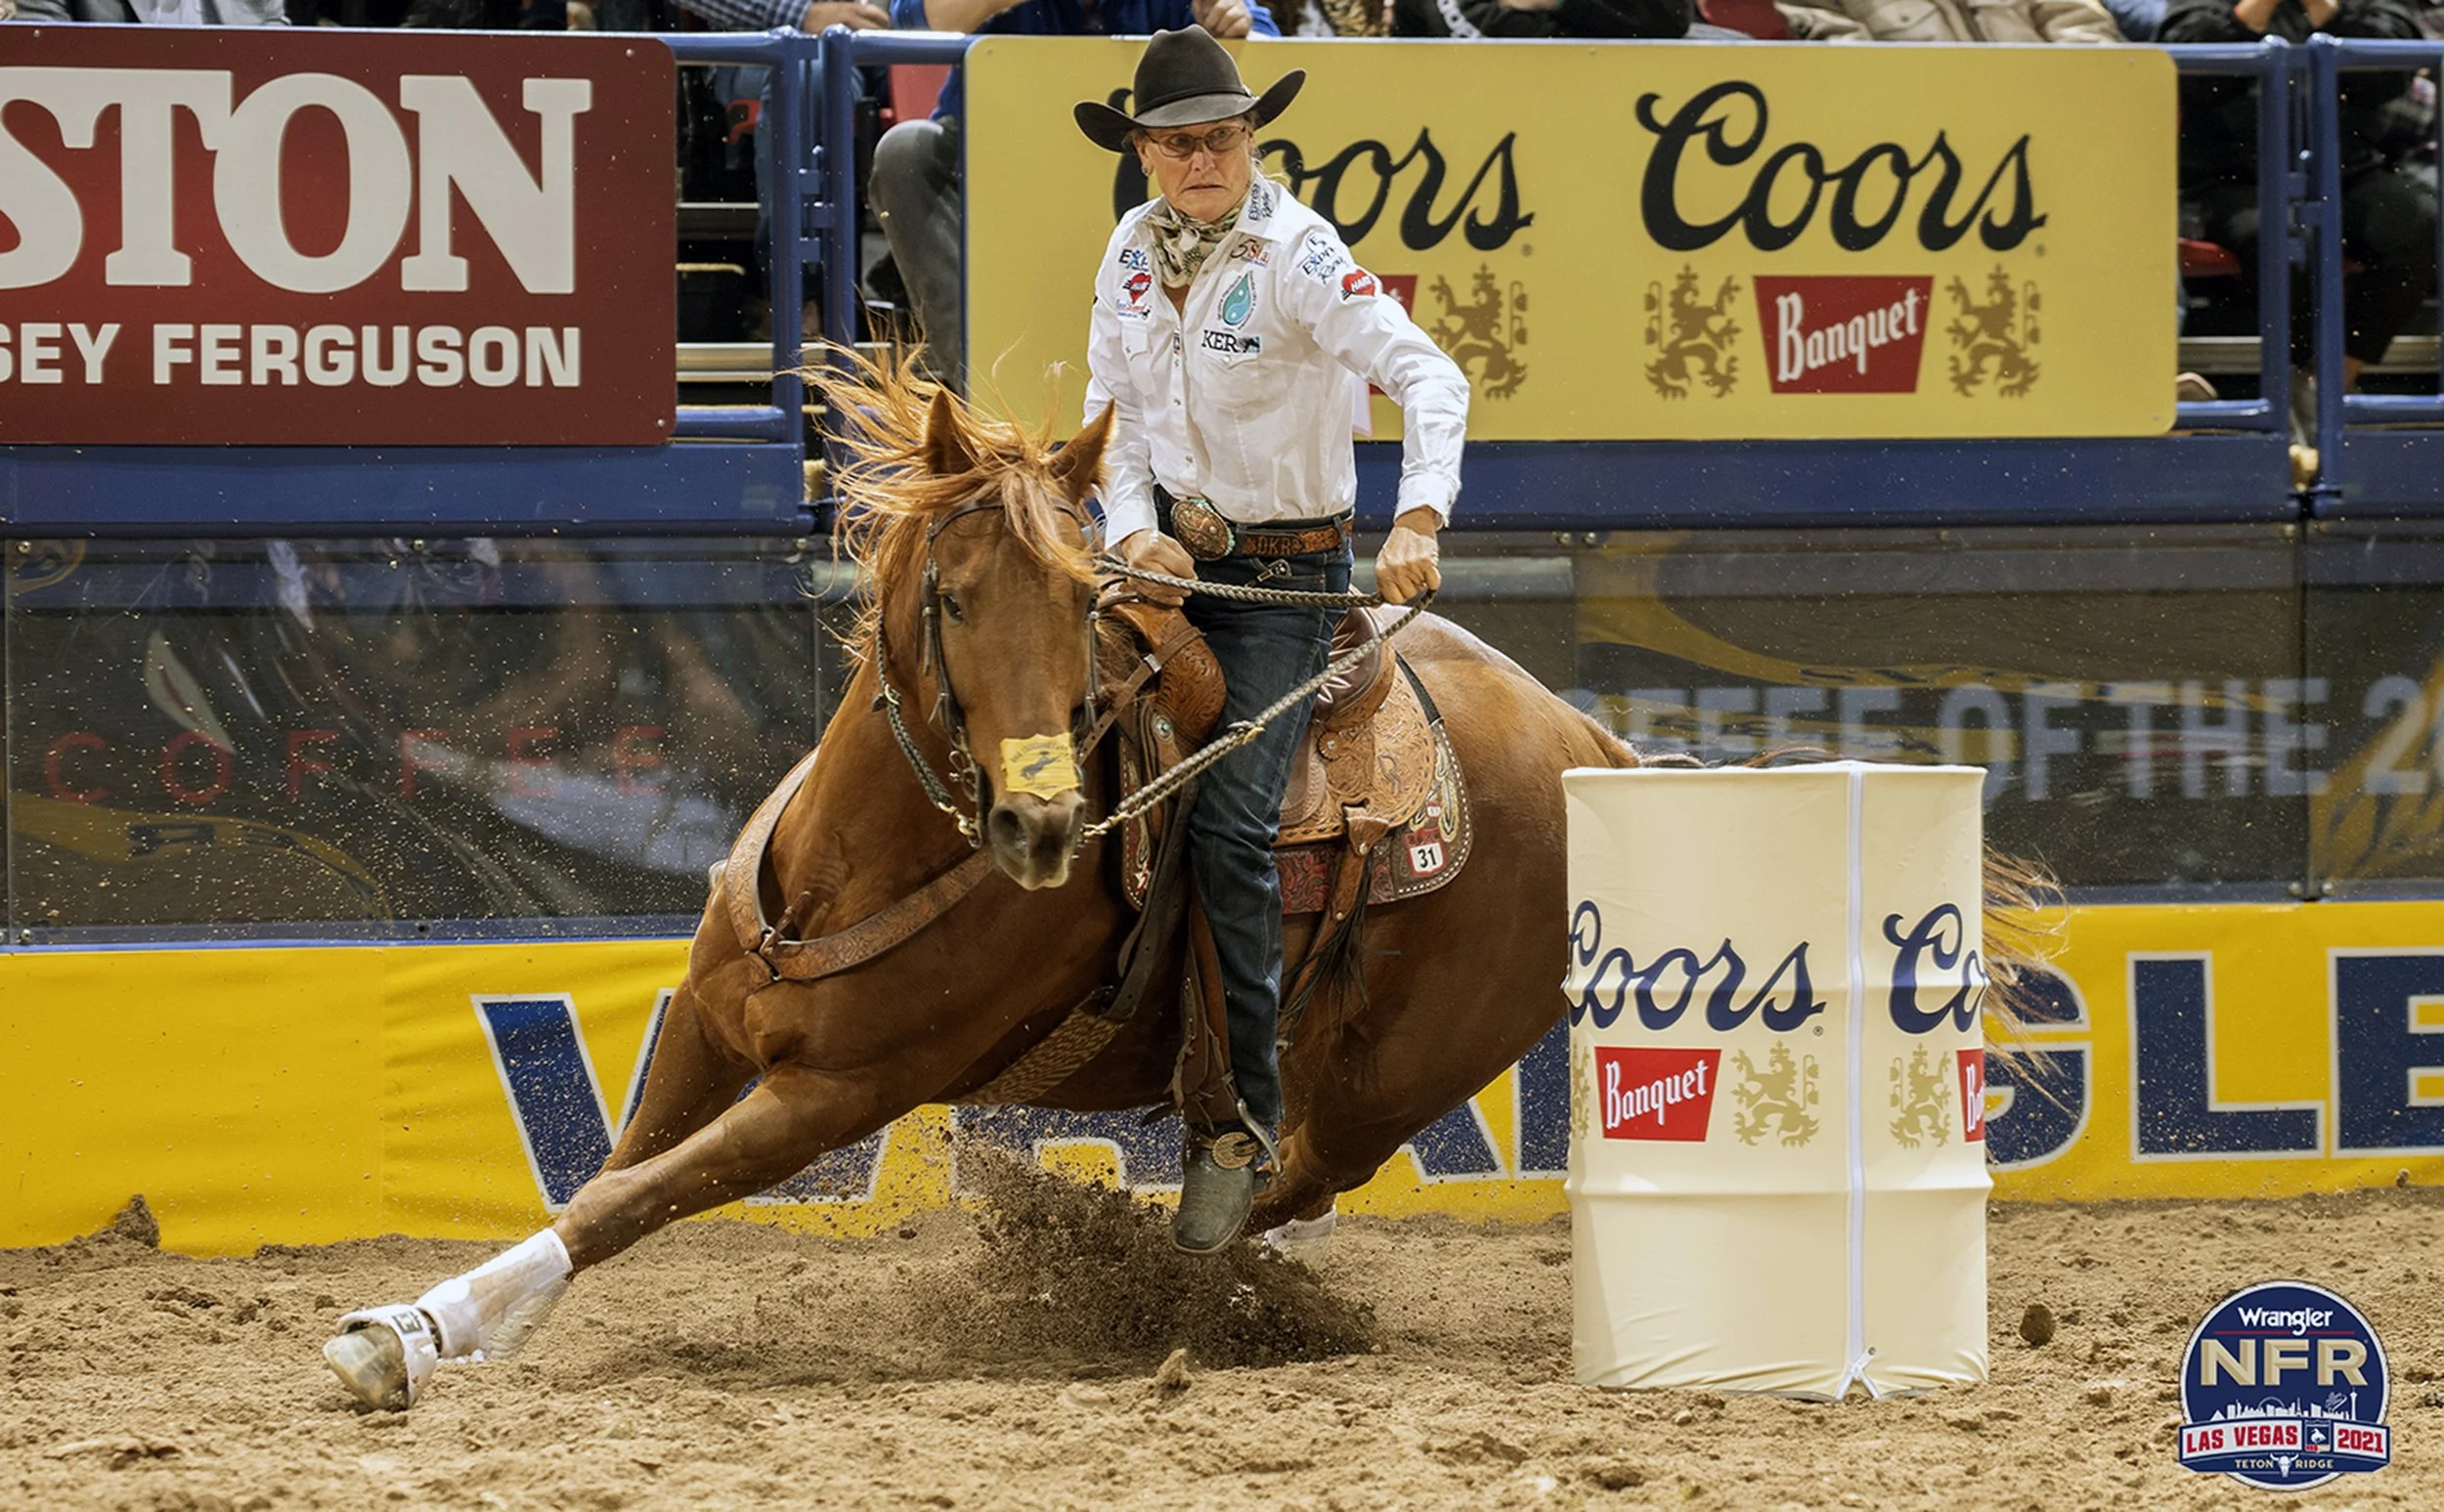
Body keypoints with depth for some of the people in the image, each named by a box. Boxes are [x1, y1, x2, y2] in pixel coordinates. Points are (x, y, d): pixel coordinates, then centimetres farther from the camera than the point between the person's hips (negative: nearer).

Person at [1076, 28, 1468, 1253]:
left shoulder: (1296, 257, -18)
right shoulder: (1132, 251, 2)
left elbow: (1429, 381, -26)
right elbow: (1116, 415, 11)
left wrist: (1418, 525, -40)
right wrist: (1136, 531, -8)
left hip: (1281, 574, -7)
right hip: (1170, 547, 7)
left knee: (1228, 829, -18)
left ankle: (1238, 1124, -13)